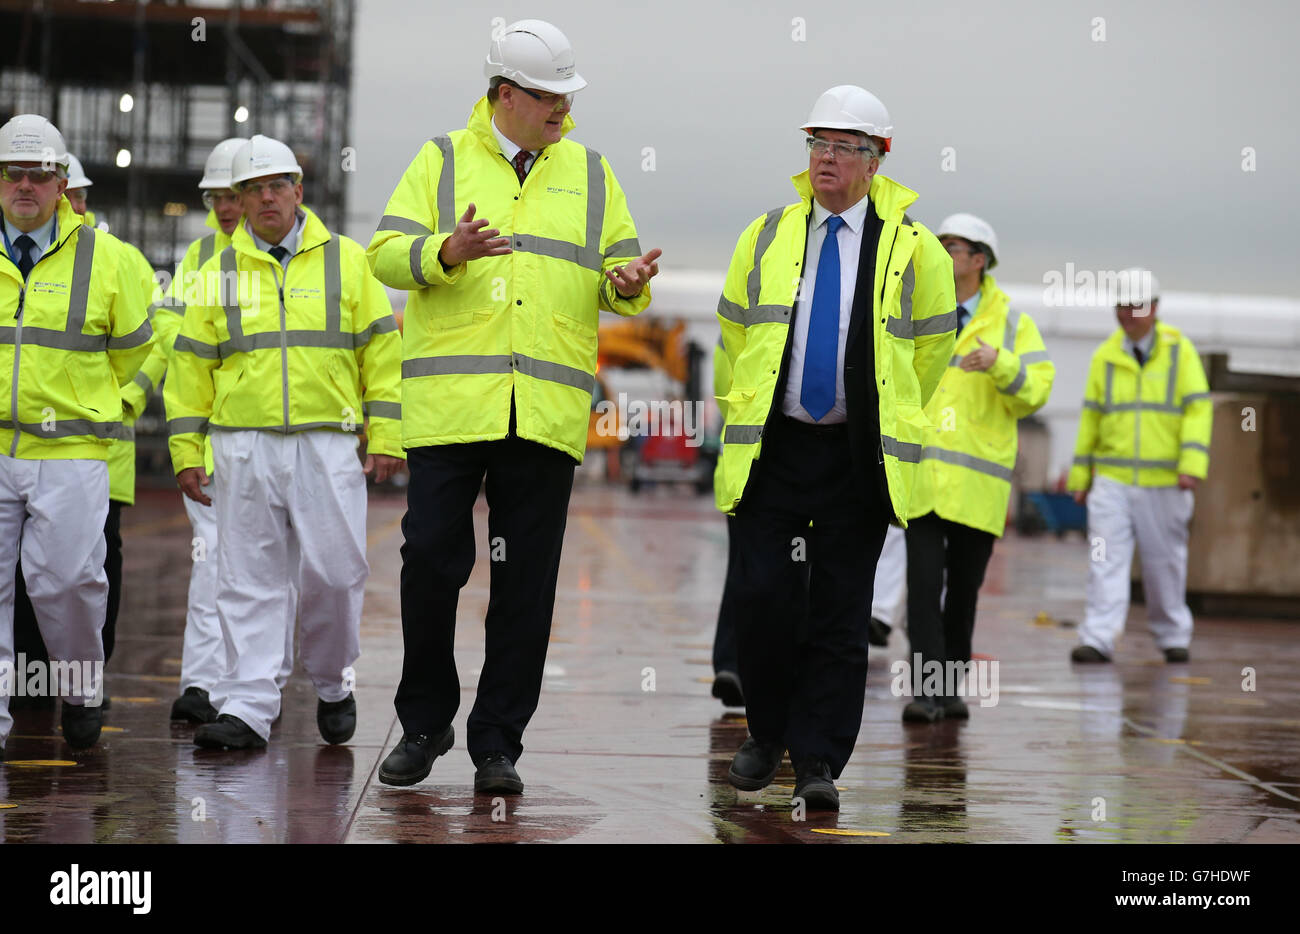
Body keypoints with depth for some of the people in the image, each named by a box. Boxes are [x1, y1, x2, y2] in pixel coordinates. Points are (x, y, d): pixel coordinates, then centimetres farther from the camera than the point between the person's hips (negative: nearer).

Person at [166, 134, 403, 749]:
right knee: (248, 581, -1)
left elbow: (381, 349, 6)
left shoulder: (346, 260, 8)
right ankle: (247, 708, 1)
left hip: (328, 445, -1)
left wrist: (386, 437, -1)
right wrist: (186, 451, 6)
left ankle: (332, 683, 20)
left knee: (334, 573, -3)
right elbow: (191, 365, 13)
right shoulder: (219, 273, 12)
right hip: (243, 449, 1)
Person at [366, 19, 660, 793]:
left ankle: (498, 744, 11)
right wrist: (447, 252, -19)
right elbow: (387, 254, 1)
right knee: (432, 560, -4)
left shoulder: (589, 172, 15)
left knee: (526, 581, 2)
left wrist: (628, 284, -10)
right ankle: (425, 723, 15)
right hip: (450, 402, -2)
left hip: (547, 412, 2)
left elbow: (618, 267, 14)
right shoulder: (443, 162, 8)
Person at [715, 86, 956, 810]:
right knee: (763, 595, -4)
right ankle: (768, 736, 16)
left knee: (840, 613, -1)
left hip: (861, 455, -1)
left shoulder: (914, 248, 2)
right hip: (774, 446, 1)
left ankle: (818, 762, 5)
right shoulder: (767, 236, 7)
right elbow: (735, 330, 19)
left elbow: (930, 349, 12)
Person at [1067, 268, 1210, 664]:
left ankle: (1173, 637, 23)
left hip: (1164, 481, -1)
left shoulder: (1180, 351, 1)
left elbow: (1199, 409, -5)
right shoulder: (1105, 357, 7)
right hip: (1112, 480, 1)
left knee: (1164, 561, 7)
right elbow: (1091, 418, 11)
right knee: (1106, 558, -9)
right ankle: (1098, 641, -14)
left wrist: (1192, 464, -18)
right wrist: (1080, 475, 9)